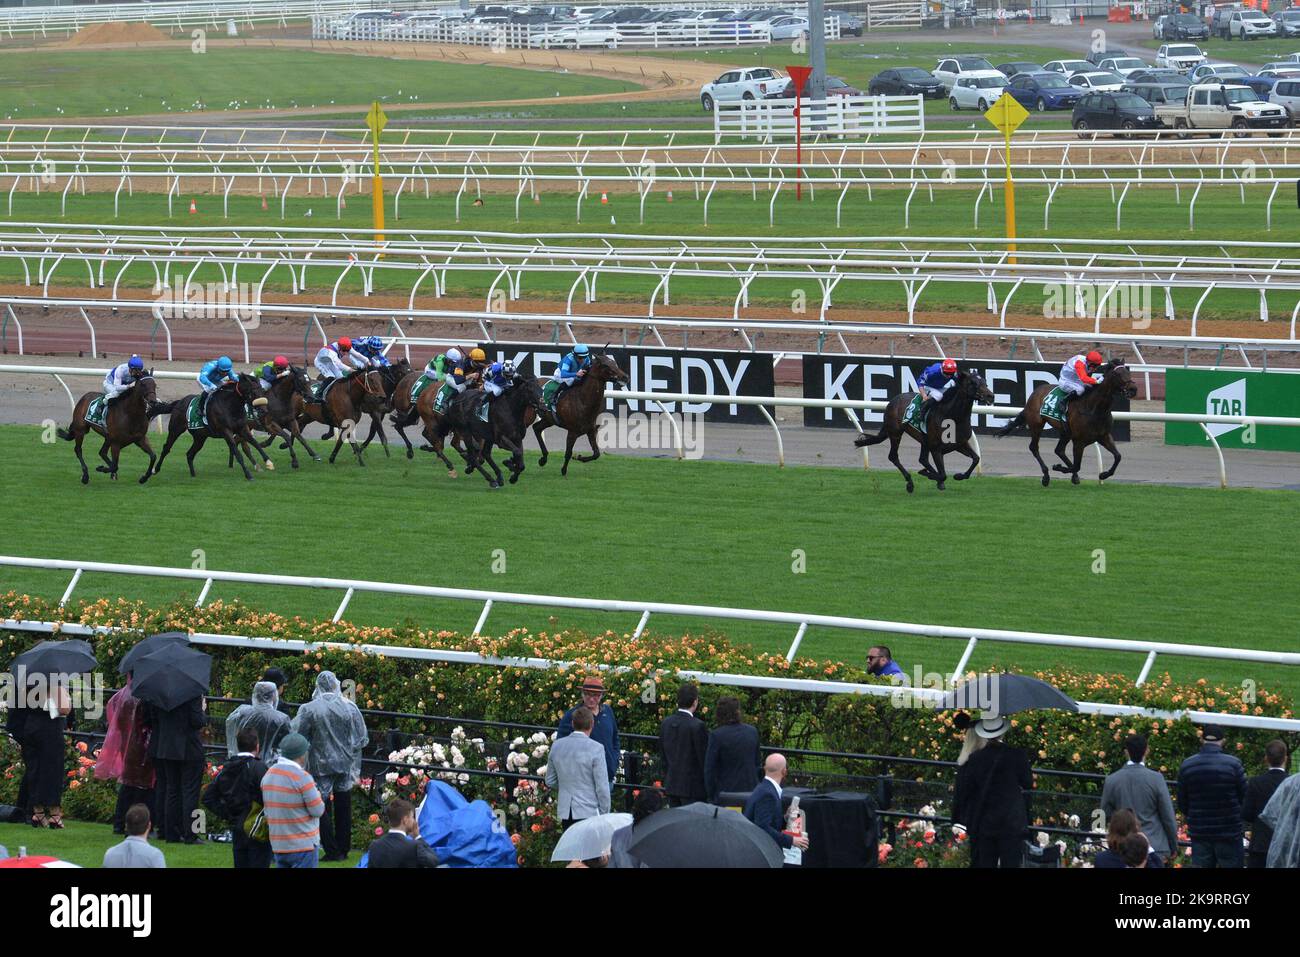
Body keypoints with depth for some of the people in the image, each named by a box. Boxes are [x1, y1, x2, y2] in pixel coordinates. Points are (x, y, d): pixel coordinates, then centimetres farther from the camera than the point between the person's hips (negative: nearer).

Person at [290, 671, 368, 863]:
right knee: (343, 808, 14)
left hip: (321, 766, -3)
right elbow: (362, 738, -1)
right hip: (345, 765, 3)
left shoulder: (309, 710, -15)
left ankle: (332, 851, 4)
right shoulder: (350, 708, -8)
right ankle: (344, 849, 20)